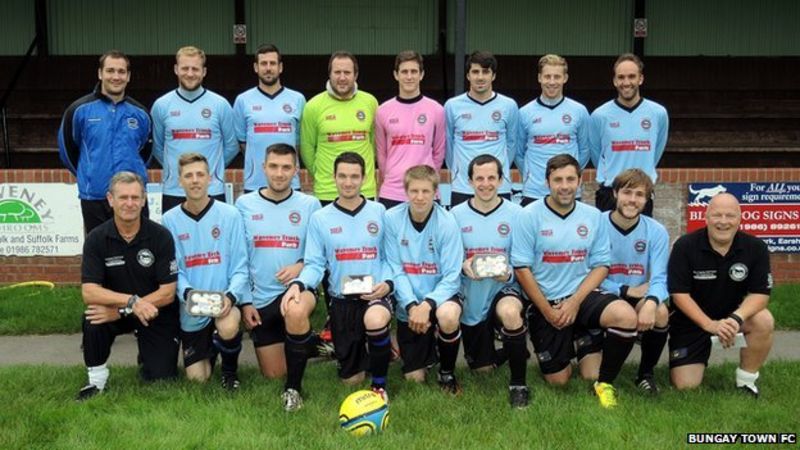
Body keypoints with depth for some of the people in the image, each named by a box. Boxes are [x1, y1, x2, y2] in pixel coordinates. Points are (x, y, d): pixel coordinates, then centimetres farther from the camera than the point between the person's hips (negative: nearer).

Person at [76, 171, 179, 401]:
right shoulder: (96, 238, -13)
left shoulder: (160, 236, -16)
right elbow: (88, 291, -21)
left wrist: (120, 311, -24)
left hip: (157, 313, -1)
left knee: (160, 379, -9)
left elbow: (168, 293, -16)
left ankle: (147, 352, 27)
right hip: (115, 310, 1)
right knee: (93, 319, -32)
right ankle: (96, 381, -7)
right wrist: (132, 301, -36)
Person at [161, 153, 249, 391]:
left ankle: (230, 370, -1)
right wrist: (187, 293, -23)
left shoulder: (230, 215, -6)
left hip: (224, 300, -2)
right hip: (191, 309, 2)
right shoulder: (170, 220, -1)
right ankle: (209, 347, 38)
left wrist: (230, 296, -24)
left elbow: (240, 267, -6)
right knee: (197, 376, 2)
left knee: (228, 328, -36)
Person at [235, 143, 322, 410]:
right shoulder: (245, 204, 2)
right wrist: (244, 301, -1)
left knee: (296, 311, -40)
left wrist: (301, 266, -17)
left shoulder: (309, 205, 0)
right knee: (273, 375, 6)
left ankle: (294, 388, -21)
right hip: (261, 299, 3)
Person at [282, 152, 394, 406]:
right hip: (341, 299, 2)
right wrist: (298, 284, -21)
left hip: (375, 294, -1)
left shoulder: (379, 212, 2)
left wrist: (387, 283, -16)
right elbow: (315, 264, -1)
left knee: (375, 319, -40)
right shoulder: (320, 218, 3)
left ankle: (379, 384, -12)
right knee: (351, 379, 6)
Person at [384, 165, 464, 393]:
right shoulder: (392, 218, -12)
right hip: (409, 303, 2)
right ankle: (428, 348, 40)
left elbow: (452, 276, -17)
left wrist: (427, 304, -31)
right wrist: (411, 305, -22)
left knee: (448, 315, -38)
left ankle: (447, 372, -8)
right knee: (415, 377, 3)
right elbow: (396, 269, -9)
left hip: (439, 296, -2)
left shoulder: (447, 222, -16)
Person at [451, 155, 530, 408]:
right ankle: (492, 344, 45)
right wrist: (462, 266, -19)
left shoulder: (516, 214, -6)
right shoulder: (457, 214, -2)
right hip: (472, 296, 2)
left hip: (505, 288, -2)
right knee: (482, 368, 7)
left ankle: (518, 383, -17)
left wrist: (508, 273, -24)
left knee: (510, 311, -39)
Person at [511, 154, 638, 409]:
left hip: (582, 295, 2)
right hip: (545, 303, -1)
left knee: (626, 316, -28)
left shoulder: (593, 216, 1)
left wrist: (575, 302, -12)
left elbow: (601, 265, 2)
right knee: (558, 381, 2)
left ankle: (605, 383, -4)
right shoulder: (530, 216, -7)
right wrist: (548, 311, -11)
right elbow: (522, 269, -7)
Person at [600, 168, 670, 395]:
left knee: (660, 312, -31)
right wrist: (627, 291, -19)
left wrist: (651, 302, -36)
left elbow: (659, 279, -13)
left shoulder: (657, 231, -4)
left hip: (639, 300, 2)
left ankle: (646, 373, -5)